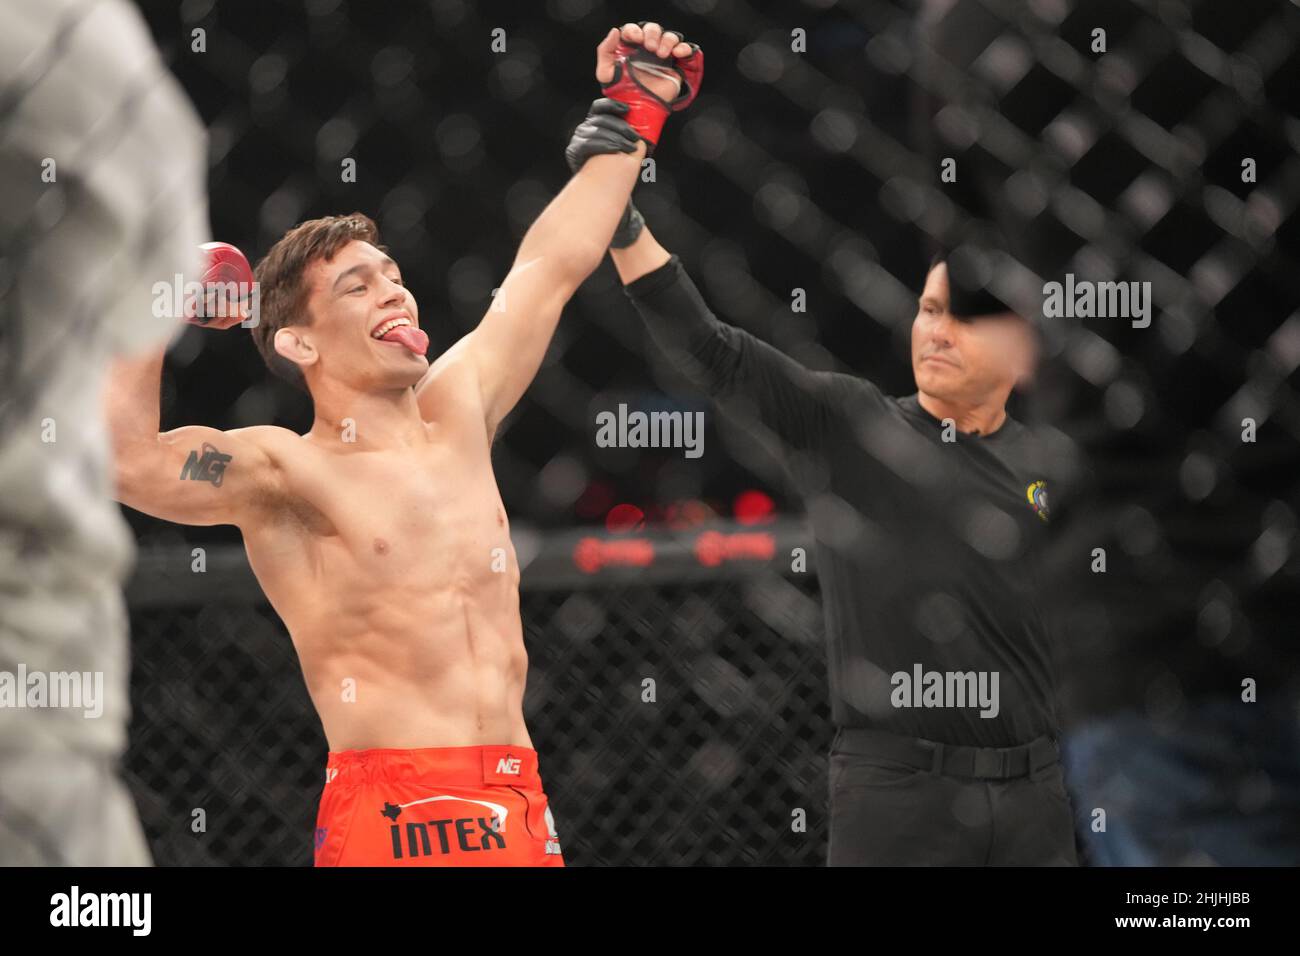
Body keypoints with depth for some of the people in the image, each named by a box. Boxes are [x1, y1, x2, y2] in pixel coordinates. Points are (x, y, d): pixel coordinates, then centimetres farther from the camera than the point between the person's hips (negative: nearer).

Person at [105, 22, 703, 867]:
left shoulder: (457, 415, 15)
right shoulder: (285, 472, -3)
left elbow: (550, 267, 27)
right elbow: (126, 459, -20)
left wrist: (634, 115, 34)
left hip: (521, 809, 6)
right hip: (392, 816, -6)